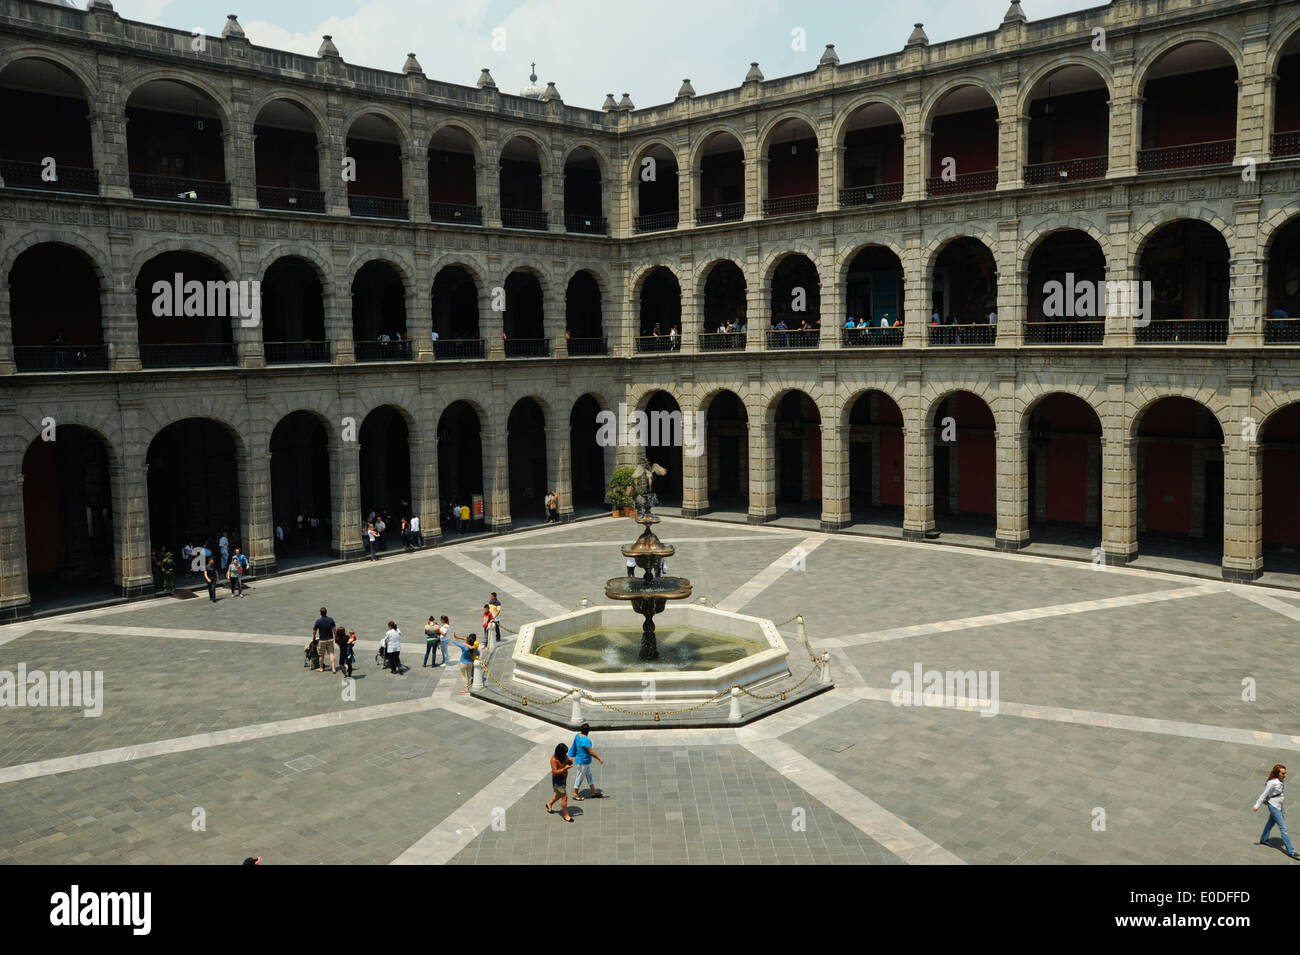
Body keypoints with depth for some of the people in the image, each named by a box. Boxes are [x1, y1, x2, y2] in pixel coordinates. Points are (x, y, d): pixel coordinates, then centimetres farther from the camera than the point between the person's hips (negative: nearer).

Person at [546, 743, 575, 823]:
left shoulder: (564, 755, -5)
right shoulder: (554, 759, -27)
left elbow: (569, 762, 8)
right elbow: (555, 772, -29)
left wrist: (570, 761, -16)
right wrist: (564, 768, -38)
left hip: (564, 778, 8)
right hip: (557, 780, -8)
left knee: (559, 794, 26)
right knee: (564, 797, -4)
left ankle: (549, 805, 50)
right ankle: (566, 816, 10)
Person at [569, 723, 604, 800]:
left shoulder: (578, 735, -3)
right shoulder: (585, 740, -30)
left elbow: (574, 747, 10)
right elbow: (591, 752, -27)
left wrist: (571, 756, 21)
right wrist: (599, 759, -16)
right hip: (583, 761, -9)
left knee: (589, 776, 19)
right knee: (580, 777, 7)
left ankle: (593, 792, 31)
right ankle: (575, 794, 23)